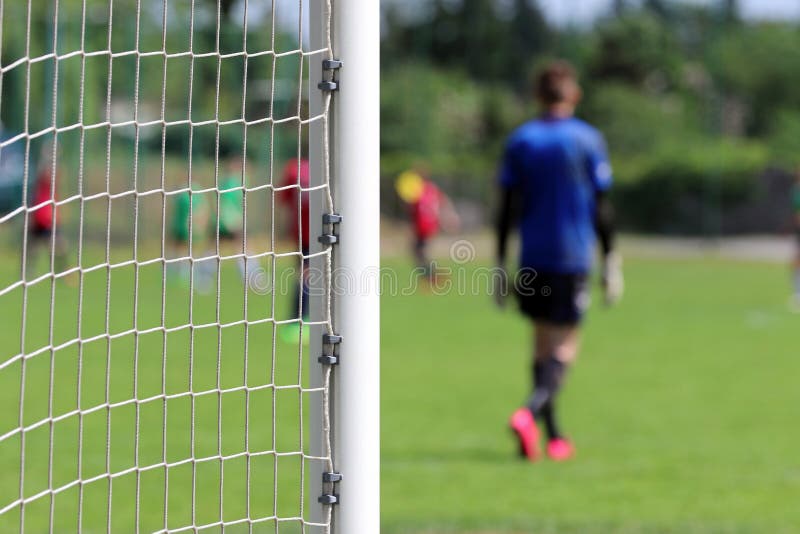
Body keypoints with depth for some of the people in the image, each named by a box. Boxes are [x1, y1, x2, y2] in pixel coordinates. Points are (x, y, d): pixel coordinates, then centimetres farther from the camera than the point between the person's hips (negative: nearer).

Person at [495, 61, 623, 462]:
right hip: (573, 257, -3)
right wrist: (611, 261, 4)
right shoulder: (588, 140, -3)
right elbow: (601, 207, -3)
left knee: (542, 344, 14)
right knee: (564, 347, -3)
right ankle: (531, 412, -27)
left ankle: (553, 435, 17)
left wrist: (500, 264, 8)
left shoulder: (519, 140, 4)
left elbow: (507, 207, 3)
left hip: (531, 259, 3)